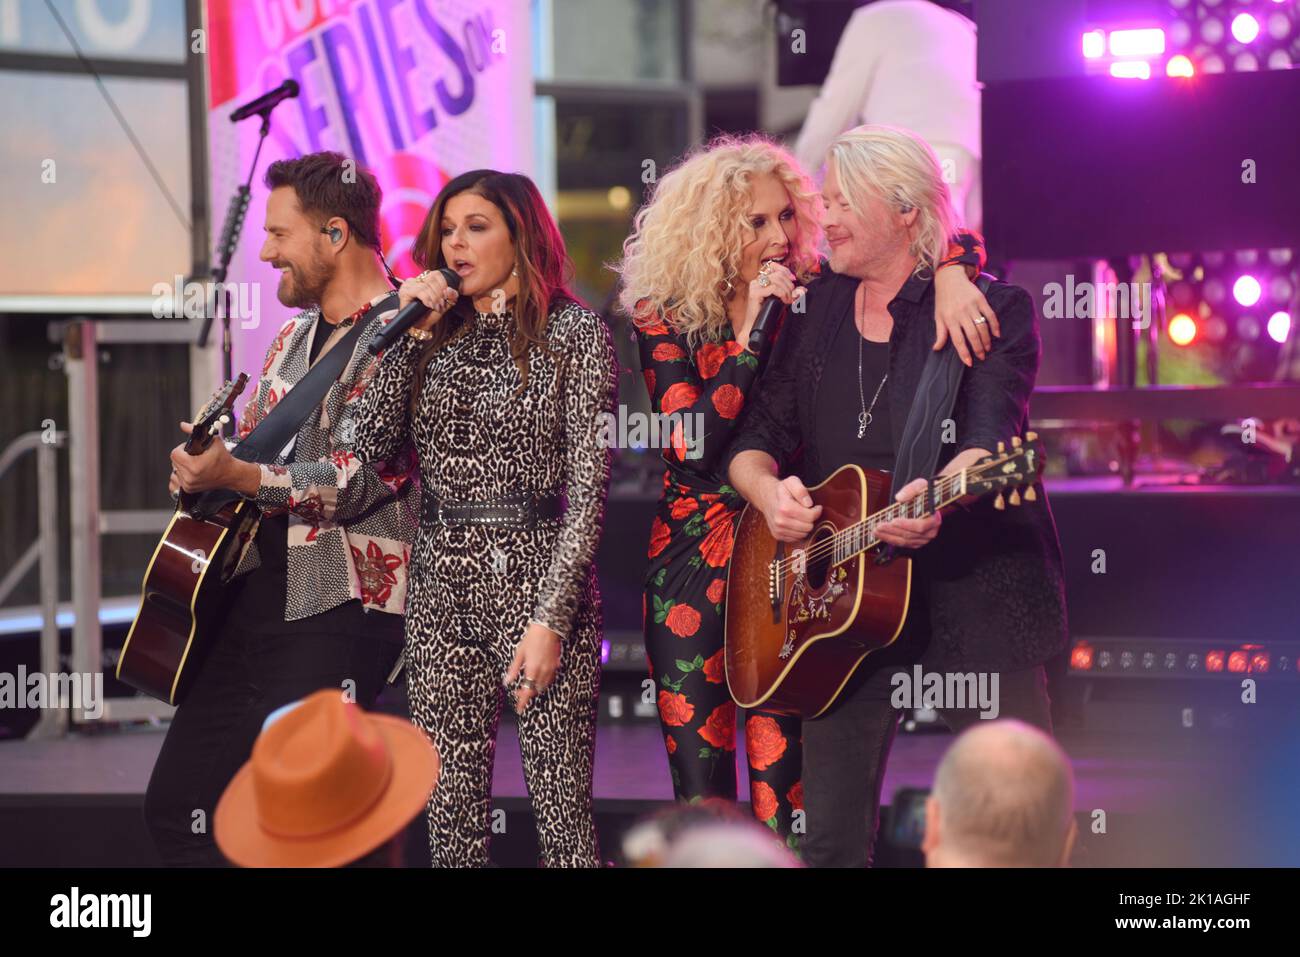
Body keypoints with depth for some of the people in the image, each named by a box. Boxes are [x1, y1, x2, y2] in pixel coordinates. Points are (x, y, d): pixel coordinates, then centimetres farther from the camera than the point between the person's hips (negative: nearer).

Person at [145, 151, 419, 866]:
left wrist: (232, 475, -24)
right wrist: (202, 469, 8)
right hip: (252, 587, 9)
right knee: (176, 804, 9)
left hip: (337, 603, -9)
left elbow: (355, 482, -19)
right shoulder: (295, 336, 19)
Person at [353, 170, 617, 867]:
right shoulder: (436, 336, 13)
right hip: (439, 582, 5)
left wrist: (550, 620, -15)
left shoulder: (573, 332, -2)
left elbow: (587, 486, -8)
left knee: (561, 810, -7)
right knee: (451, 812, 5)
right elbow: (370, 441, 1)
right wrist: (411, 332, -3)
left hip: (535, 575, -5)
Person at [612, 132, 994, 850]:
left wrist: (949, 273, -22)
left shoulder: (814, 297, -1)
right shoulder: (665, 319, -2)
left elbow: (957, 244, 1)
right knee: (699, 790, 3)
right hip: (691, 564, 0)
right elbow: (695, 446, -15)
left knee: (784, 798, -5)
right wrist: (754, 330, -19)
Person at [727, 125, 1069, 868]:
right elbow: (758, 438, 10)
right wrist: (771, 492, -13)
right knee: (832, 836, 2)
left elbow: (991, 434, -17)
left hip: (974, 595, -4)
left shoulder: (992, 307, -2)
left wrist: (935, 495, -37)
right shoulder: (815, 312, 13)